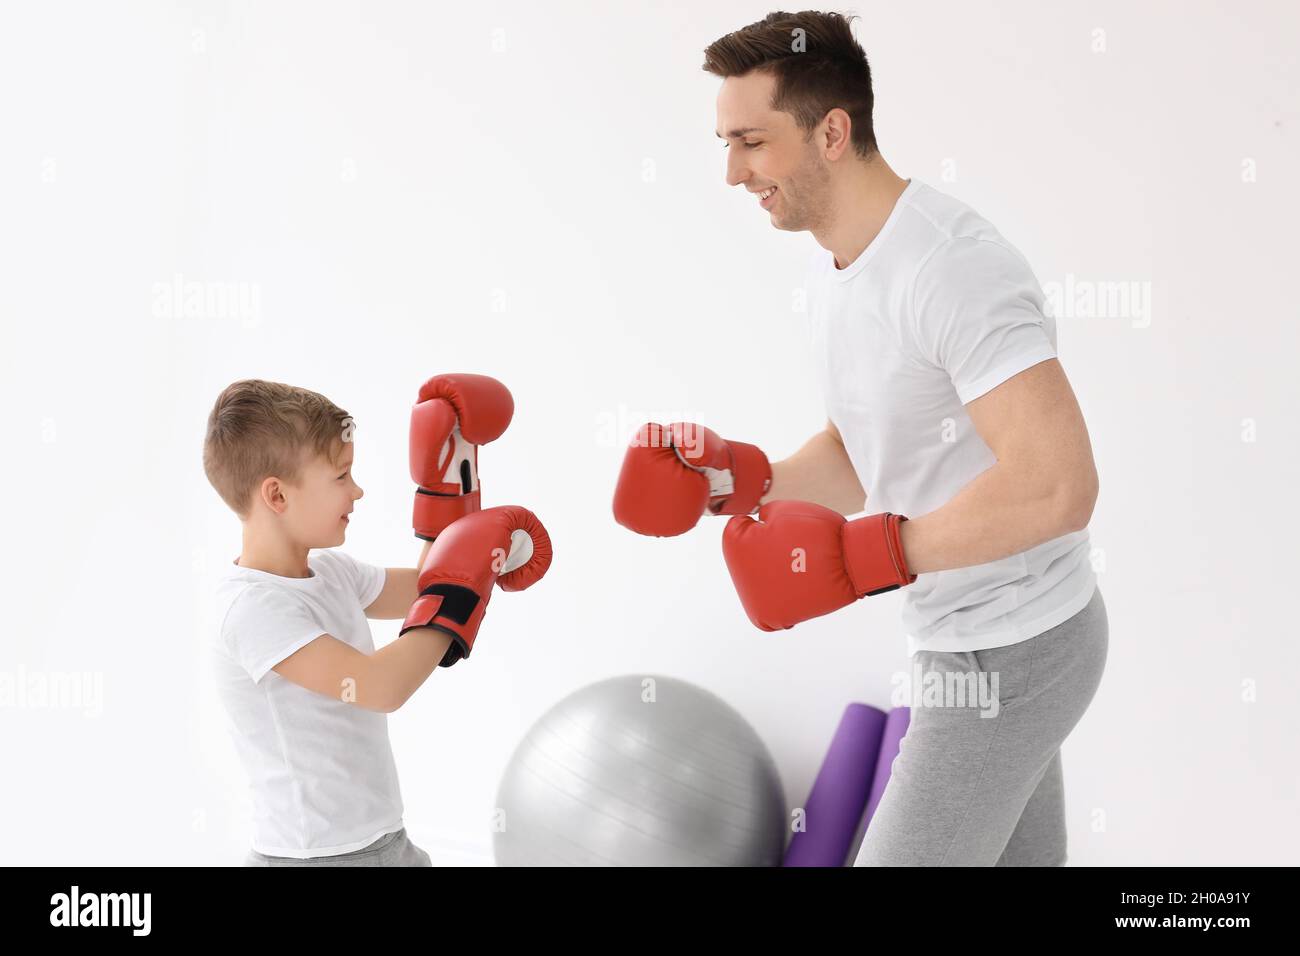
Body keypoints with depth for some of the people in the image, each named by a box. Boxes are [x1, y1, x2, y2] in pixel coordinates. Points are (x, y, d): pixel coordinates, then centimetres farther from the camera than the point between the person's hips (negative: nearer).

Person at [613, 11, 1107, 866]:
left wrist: (861, 559, -29)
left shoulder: (952, 267, -27)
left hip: (1010, 651, -9)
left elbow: (1059, 487, -32)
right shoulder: (839, 271, 5)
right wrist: (743, 479, -2)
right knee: (1018, 854, 21)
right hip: (986, 635, 10)